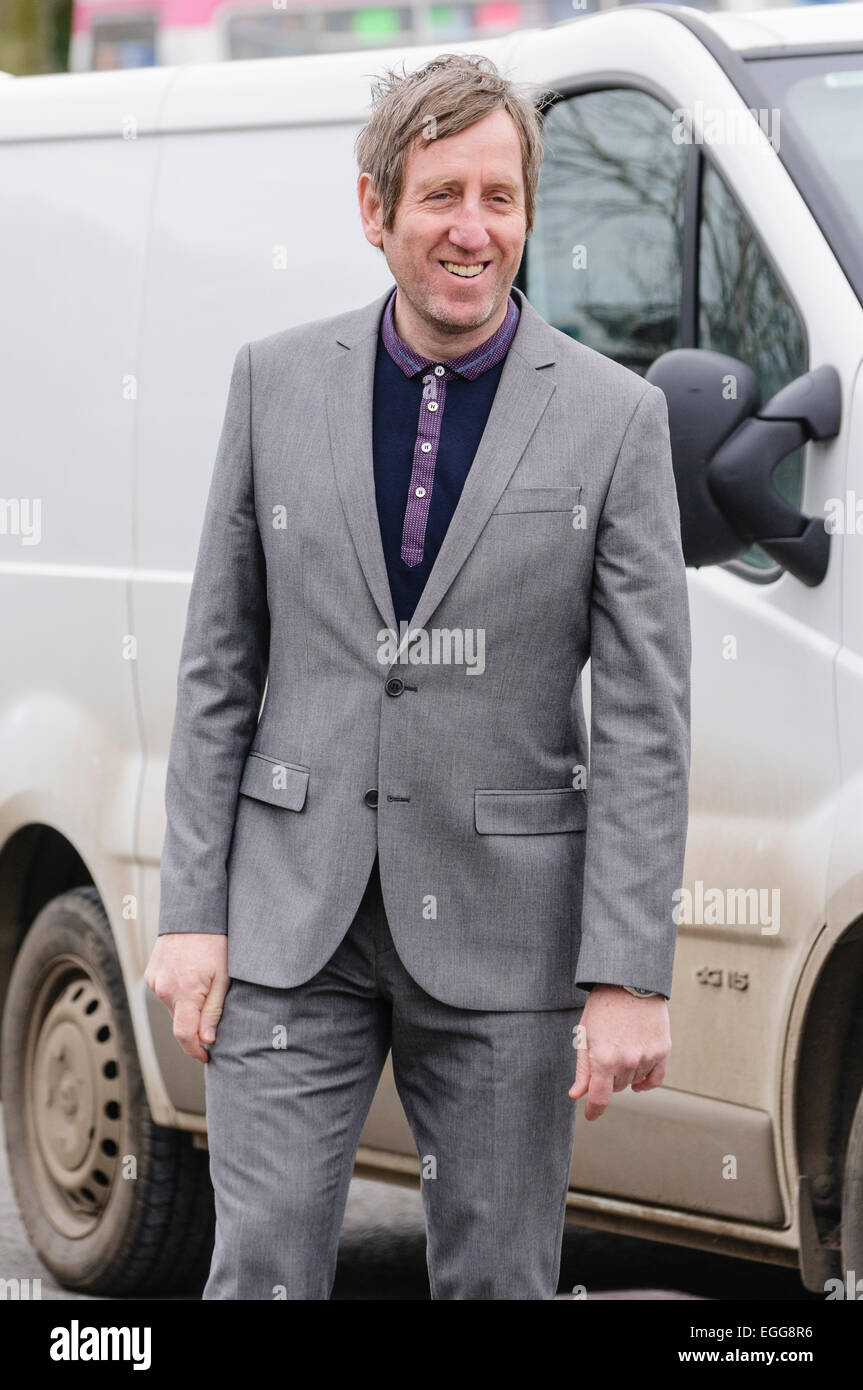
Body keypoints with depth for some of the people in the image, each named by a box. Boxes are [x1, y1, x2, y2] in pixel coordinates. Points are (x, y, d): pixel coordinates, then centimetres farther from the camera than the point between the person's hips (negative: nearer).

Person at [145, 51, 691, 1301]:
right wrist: (191, 911, 1)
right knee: (263, 1265, -1)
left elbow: (645, 719, -4)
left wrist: (630, 974, -9)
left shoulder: (613, 417, -2)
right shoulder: (277, 381, 5)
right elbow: (218, 667, 7)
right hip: (295, 919, 1)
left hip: (501, 930, -1)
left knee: (500, 1278, 6)